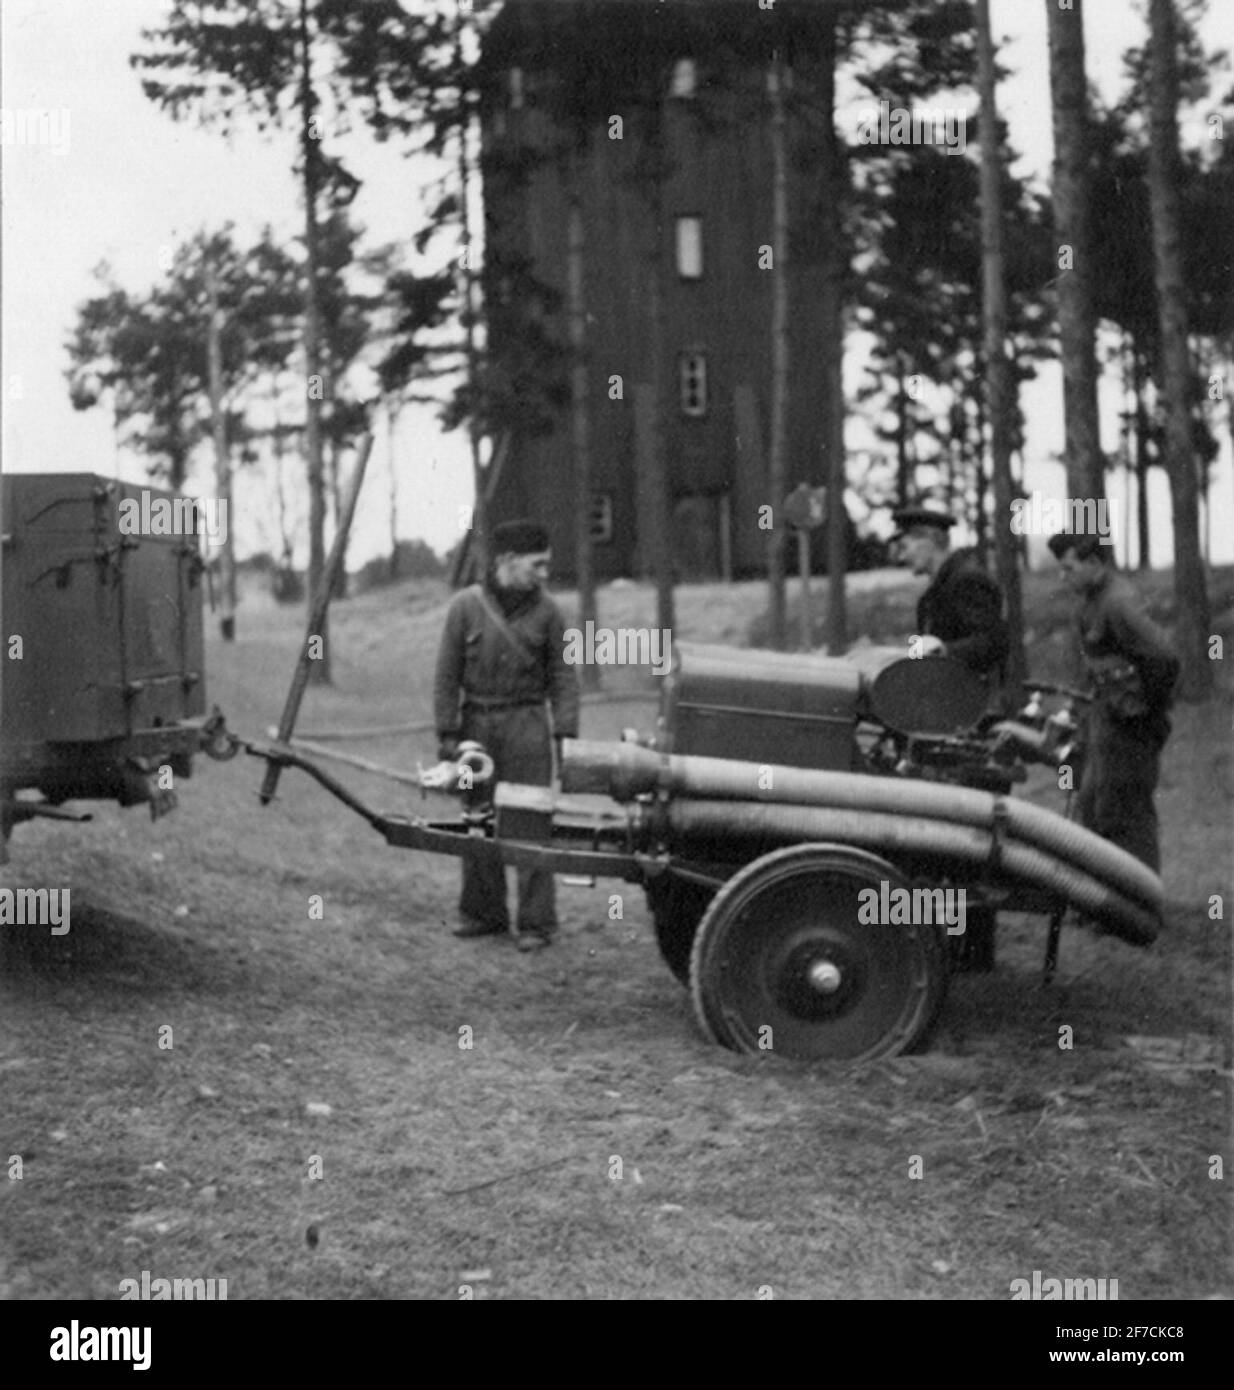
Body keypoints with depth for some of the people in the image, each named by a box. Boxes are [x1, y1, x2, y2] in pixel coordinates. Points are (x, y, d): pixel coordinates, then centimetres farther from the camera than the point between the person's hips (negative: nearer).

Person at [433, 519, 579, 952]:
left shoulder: (545, 611, 2)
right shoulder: (466, 606, 0)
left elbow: (561, 677, 4)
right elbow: (446, 675, 2)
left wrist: (566, 733, -4)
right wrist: (447, 733, -3)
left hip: (526, 725, -1)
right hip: (476, 724, 1)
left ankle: (536, 923, 0)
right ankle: (483, 912, 20)